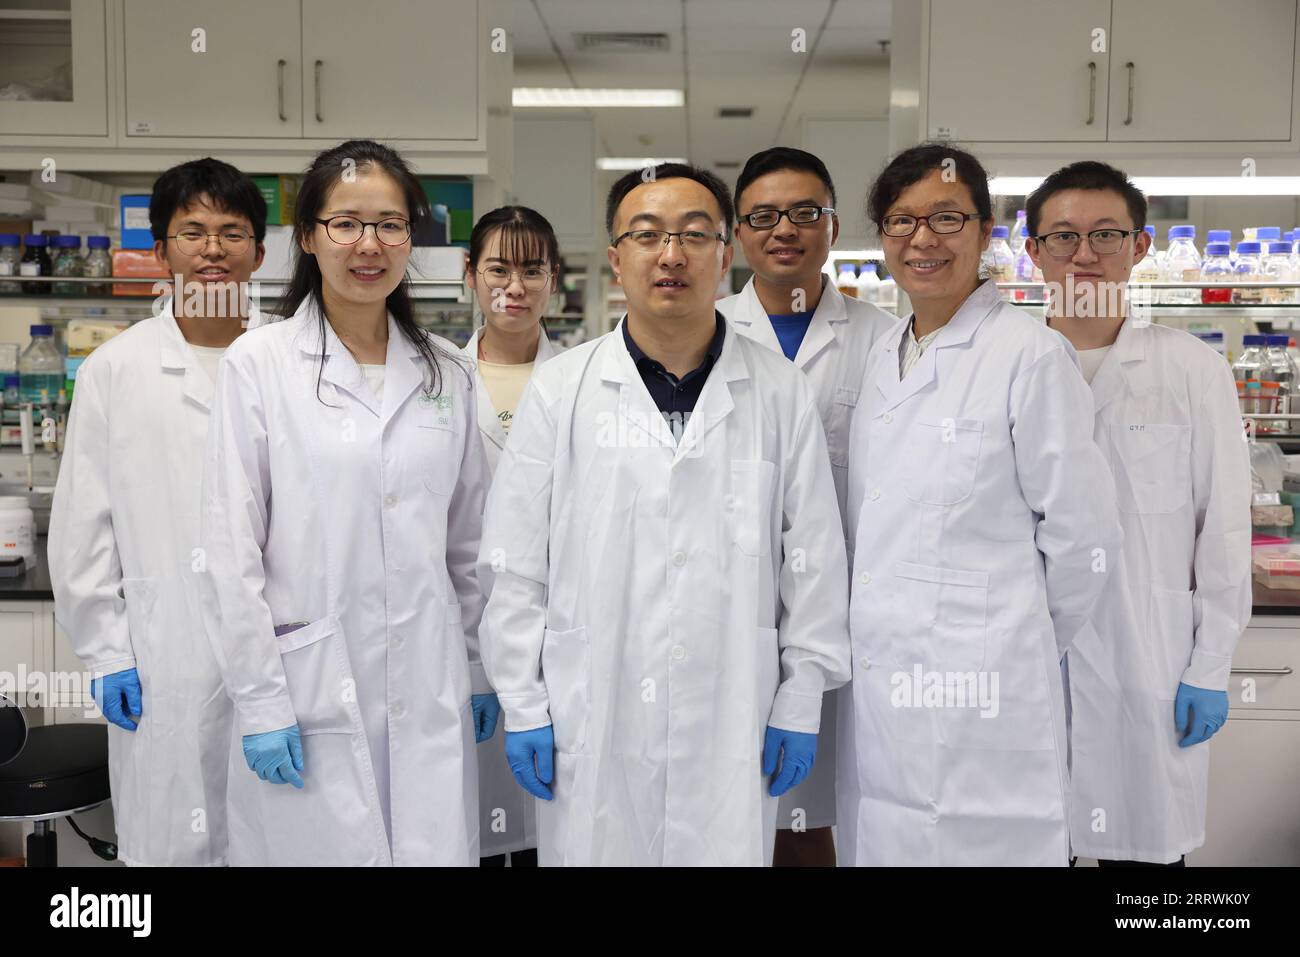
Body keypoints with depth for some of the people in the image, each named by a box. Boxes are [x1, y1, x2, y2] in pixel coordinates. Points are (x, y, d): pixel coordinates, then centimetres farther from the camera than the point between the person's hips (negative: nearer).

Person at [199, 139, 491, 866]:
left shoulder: (447, 372, 7)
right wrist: (260, 702, -8)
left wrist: (480, 671, 12)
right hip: (312, 692, -3)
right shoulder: (259, 365, -4)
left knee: (438, 850, 8)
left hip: (431, 697, 3)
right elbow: (232, 549, -5)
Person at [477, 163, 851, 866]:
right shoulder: (558, 390, 1)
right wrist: (522, 706, 1)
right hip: (590, 724, 0)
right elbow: (516, 564, 2)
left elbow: (812, 561, 4)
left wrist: (800, 703, 3)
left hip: (731, 727, 1)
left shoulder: (781, 393, 2)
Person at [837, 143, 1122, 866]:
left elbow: (1082, 533, -9)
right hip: (880, 685, 7)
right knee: (885, 841, 15)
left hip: (979, 694, -6)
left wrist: (1025, 646, 2)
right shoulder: (885, 358, 12)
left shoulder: (1030, 353, -10)